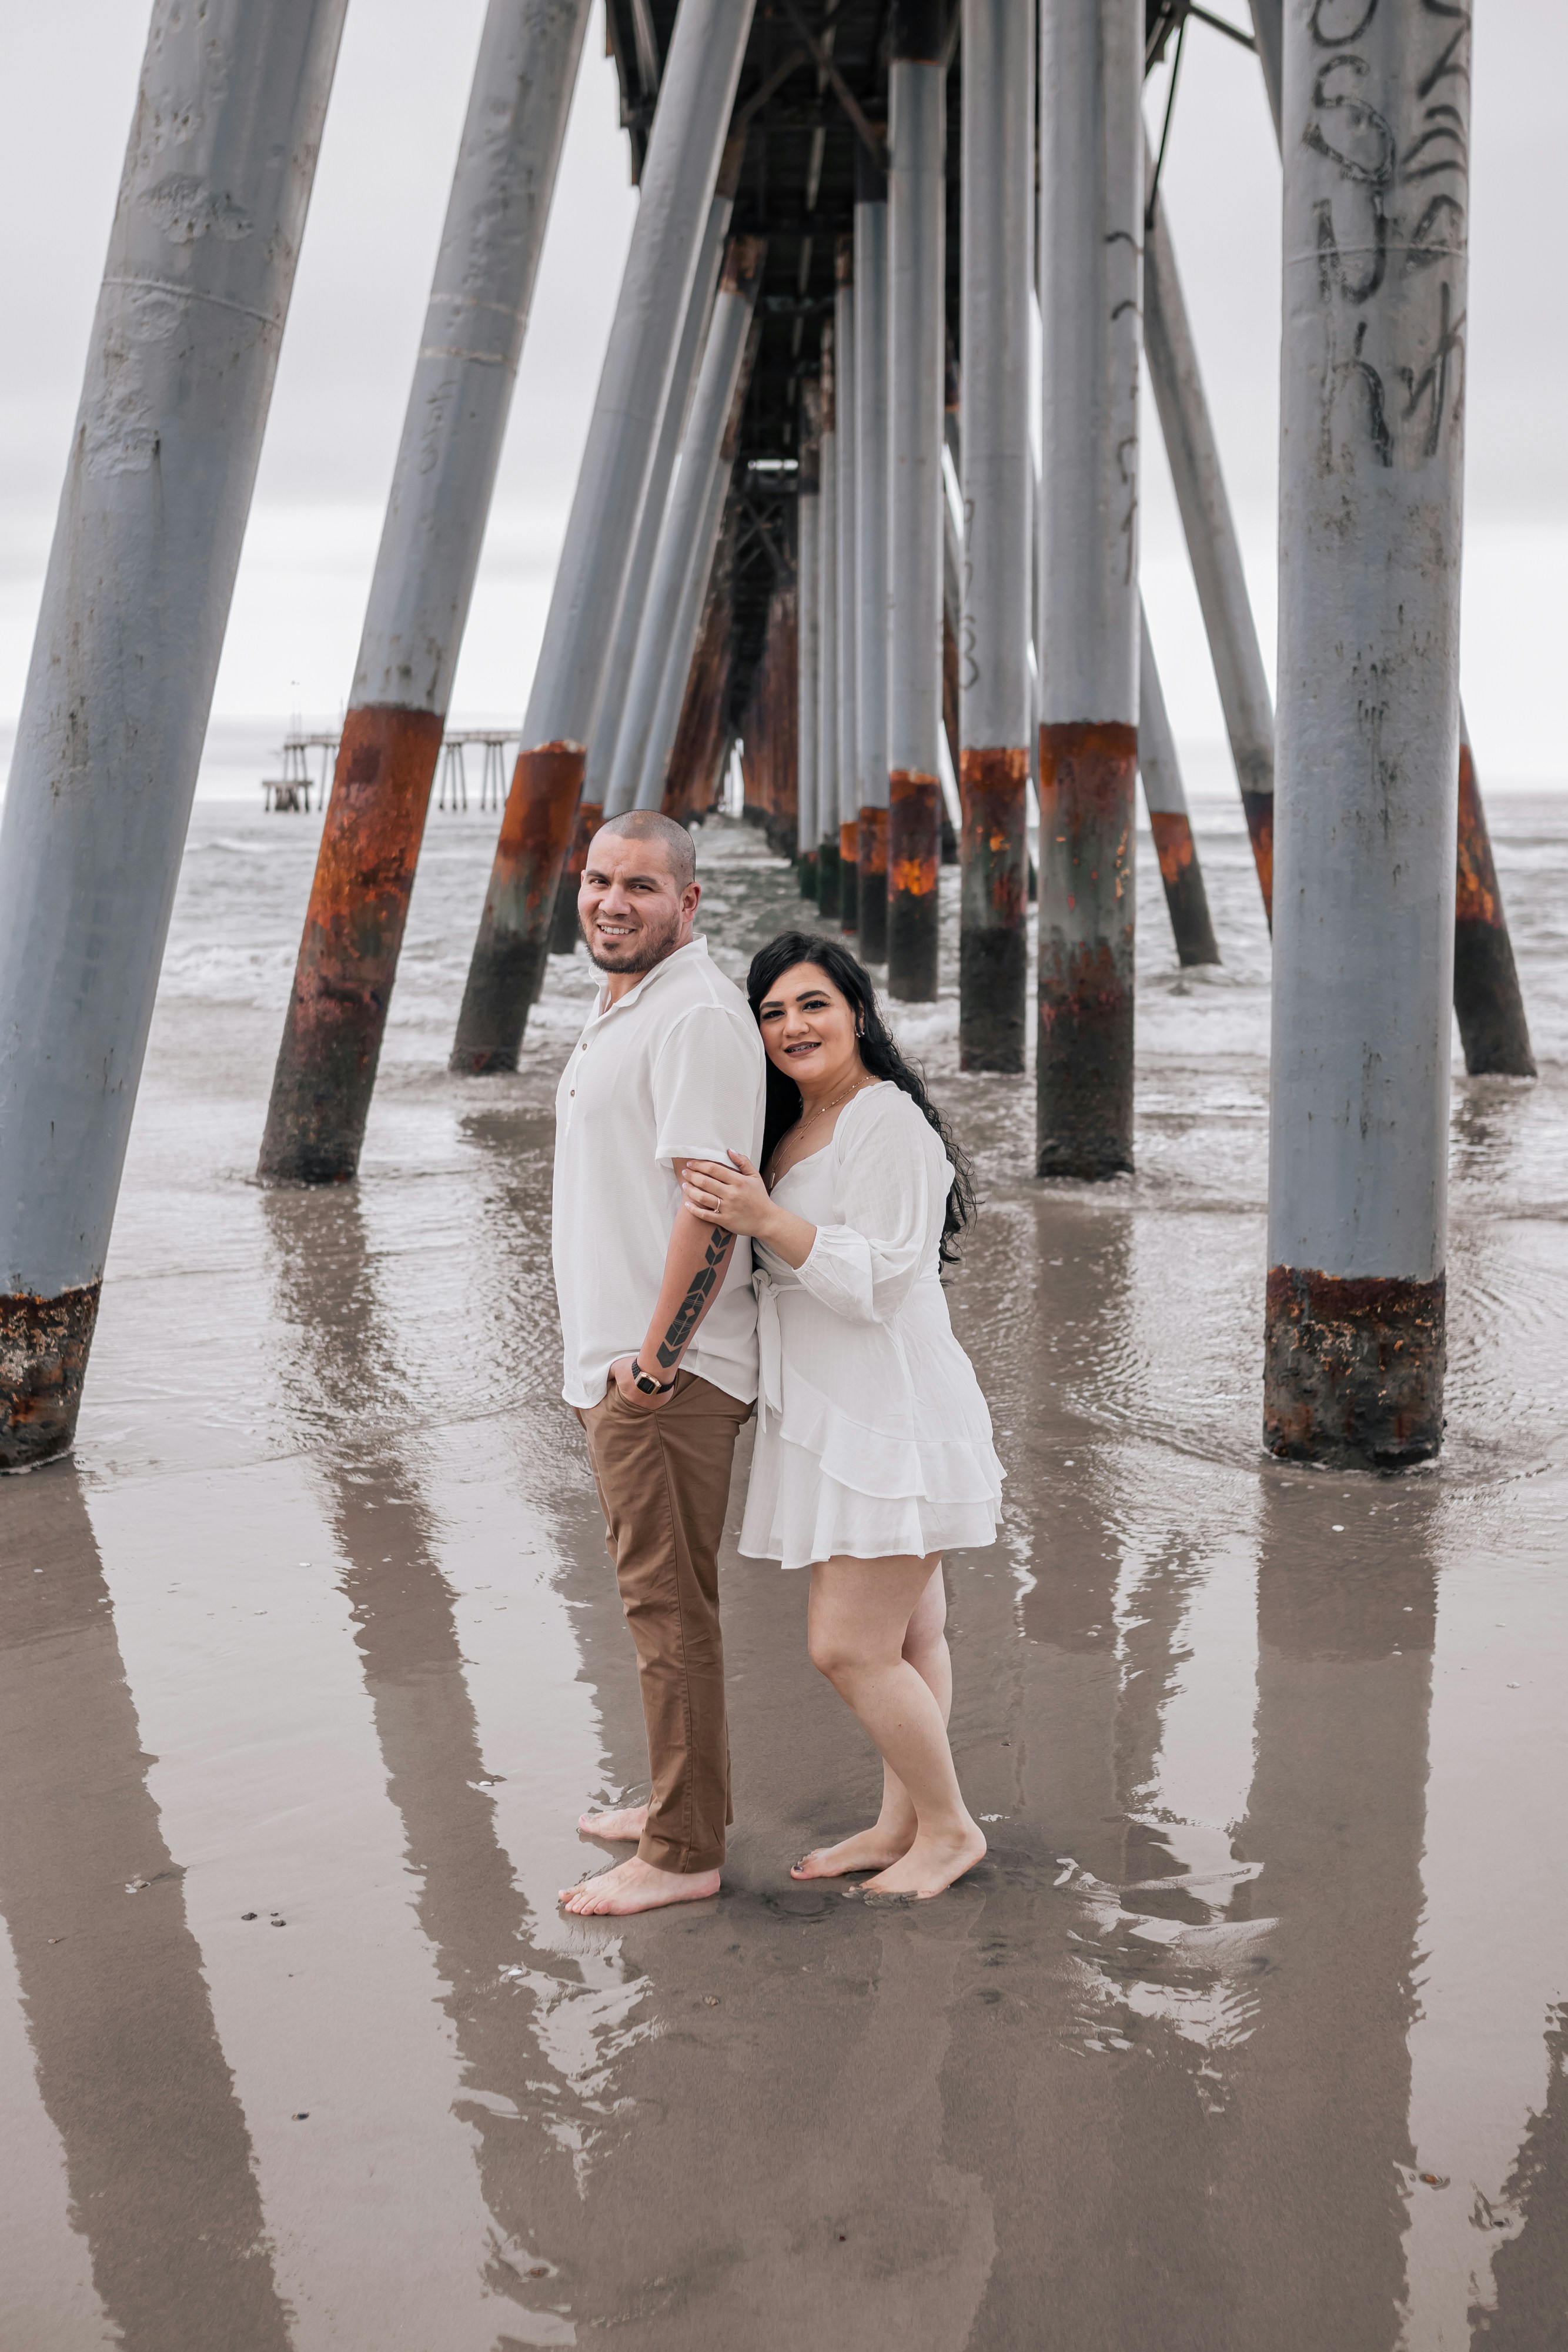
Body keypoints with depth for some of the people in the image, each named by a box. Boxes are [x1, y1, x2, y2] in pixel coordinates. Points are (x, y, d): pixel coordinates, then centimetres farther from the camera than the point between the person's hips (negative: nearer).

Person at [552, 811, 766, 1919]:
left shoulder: (697, 1015, -15)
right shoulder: (619, 1009, 18)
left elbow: (712, 1206, -22)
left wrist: (652, 1361, -20)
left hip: (666, 1375, -10)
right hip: (616, 1366, 10)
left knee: (671, 1603, -3)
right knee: (663, 1597, 18)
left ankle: (684, 1854, 6)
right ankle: (685, 1799, 31)